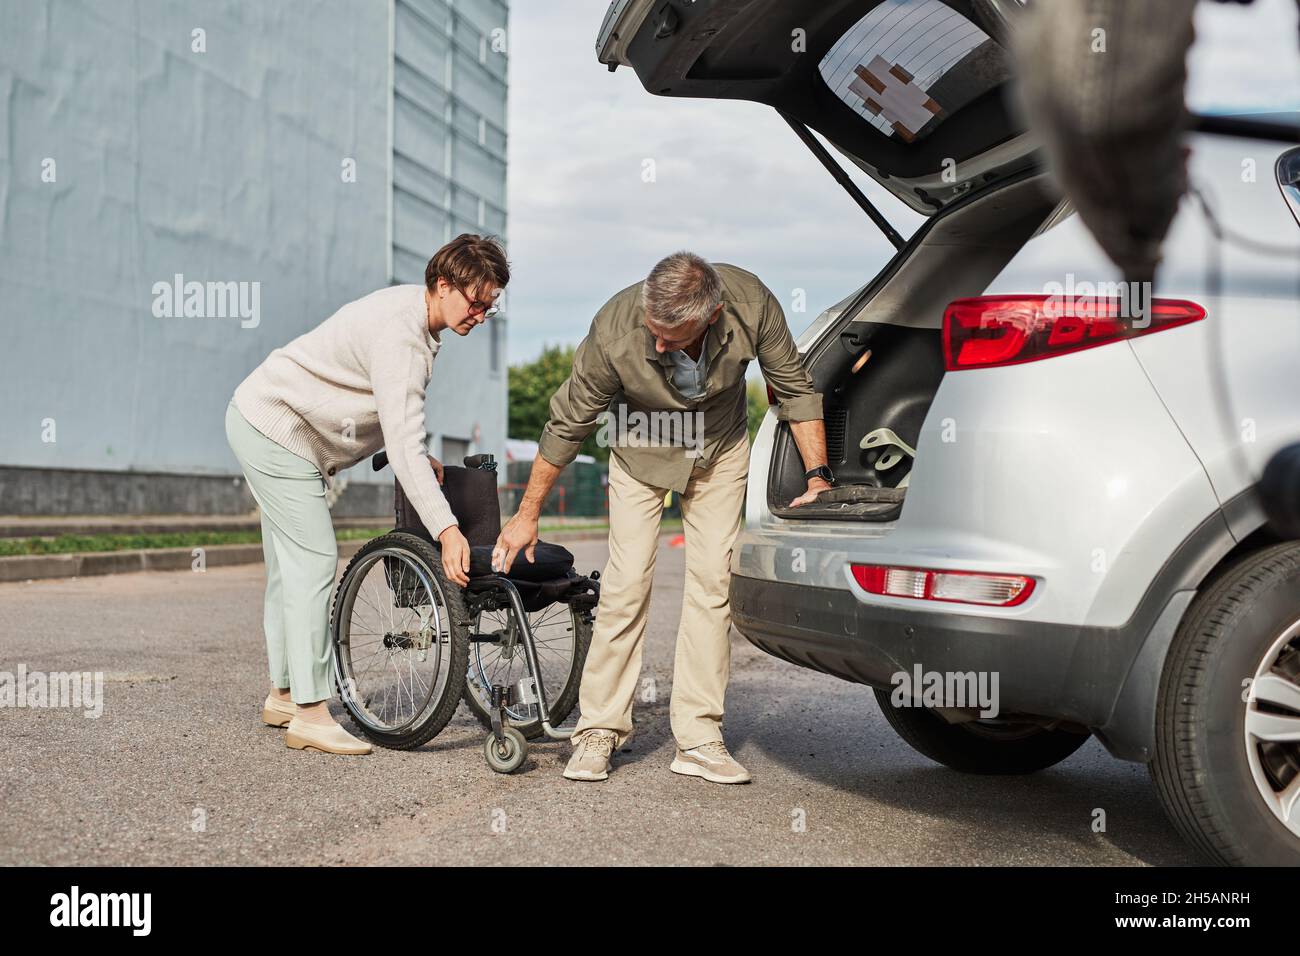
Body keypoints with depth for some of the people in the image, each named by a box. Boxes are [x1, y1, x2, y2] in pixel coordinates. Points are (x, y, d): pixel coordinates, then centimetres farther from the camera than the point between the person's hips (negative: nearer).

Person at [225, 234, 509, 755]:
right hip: (275, 428, -11)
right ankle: (311, 712, -11)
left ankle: (284, 694, 25)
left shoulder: (414, 311, 4)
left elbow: (395, 422, 15)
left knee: (291, 565, 15)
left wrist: (418, 459, 0)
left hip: (267, 425, 11)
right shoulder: (400, 335, -28)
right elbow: (403, 443, -36)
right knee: (314, 560, -14)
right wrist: (446, 529, -40)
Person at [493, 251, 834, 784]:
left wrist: (818, 474, -17)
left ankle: (698, 739, -2)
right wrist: (527, 514, -11)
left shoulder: (752, 304, -31)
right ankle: (599, 730, 1)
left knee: (712, 581, -6)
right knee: (626, 584, -11)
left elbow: (795, 389, -13)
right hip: (641, 454, -1)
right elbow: (567, 425, -19)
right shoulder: (613, 332, -34)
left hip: (720, 452, 2)